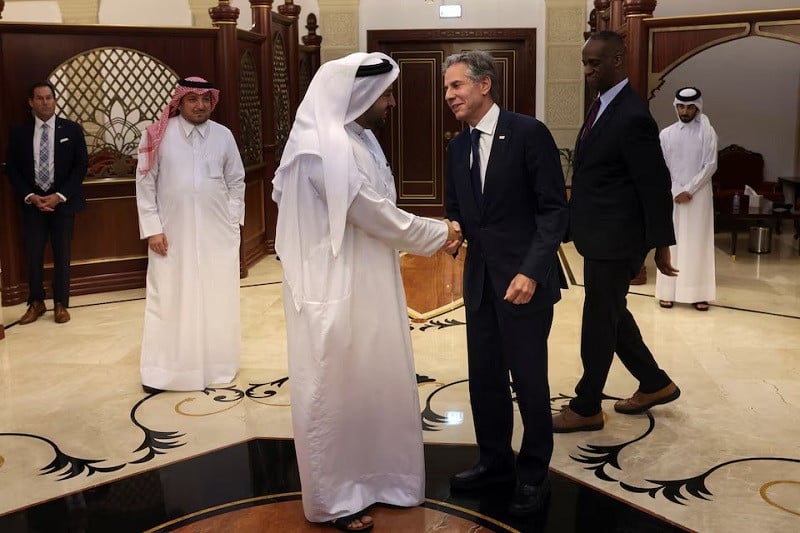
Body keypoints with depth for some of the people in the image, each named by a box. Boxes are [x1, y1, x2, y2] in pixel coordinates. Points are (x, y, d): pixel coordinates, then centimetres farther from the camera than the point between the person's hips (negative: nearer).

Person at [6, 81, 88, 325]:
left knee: (62, 254, 6)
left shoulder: (72, 129, 0)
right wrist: (30, 196, -10)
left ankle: (61, 304, 17)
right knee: (33, 254, 3)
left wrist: (60, 196, -11)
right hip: (32, 202, 1)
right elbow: (12, 169, 4)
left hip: (63, 201, -1)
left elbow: (81, 165, -2)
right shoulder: (19, 132, 3)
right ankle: (36, 303, 19)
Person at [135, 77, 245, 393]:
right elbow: (145, 185, -3)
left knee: (217, 299, 9)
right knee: (169, 300, 3)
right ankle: (161, 371, 11)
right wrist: (152, 229, -7)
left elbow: (236, 181, 9)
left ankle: (216, 363, 23)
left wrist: (232, 220, 3)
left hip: (217, 233, 2)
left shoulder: (224, 136, 2)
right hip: (173, 233, -2)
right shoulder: (158, 136, -4)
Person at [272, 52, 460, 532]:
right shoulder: (327, 148, -22)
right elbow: (380, 218, -19)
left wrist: (429, 233, 5)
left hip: (361, 286, 10)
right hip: (336, 292, -10)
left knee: (365, 384, 19)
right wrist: (439, 234, -7)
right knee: (336, 390, 4)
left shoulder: (350, 140, 10)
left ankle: (367, 472, 35)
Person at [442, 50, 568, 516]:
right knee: (484, 376, 13)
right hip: (480, 278, 6)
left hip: (524, 277, -6)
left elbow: (555, 209, -12)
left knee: (529, 379, 2)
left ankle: (534, 473, 19)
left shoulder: (529, 133, -9)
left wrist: (531, 271, -21)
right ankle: (496, 459, 31)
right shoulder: (458, 146, 11)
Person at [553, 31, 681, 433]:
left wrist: (661, 245, -14)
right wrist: (571, 222, 18)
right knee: (611, 314, 19)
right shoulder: (603, 106, 9)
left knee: (598, 321, 2)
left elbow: (656, 184, -18)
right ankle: (655, 384, 35)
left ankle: (586, 408, 17)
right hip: (599, 236, 10)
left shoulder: (632, 116, -20)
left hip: (615, 239, -10)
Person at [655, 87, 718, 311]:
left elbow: (711, 165, -6)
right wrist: (676, 192, -10)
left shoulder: (707, 132, -1)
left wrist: (689, 190, -12)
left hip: (698, 196, -1)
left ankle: (698, 293, 6)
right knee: (671, 242, 3)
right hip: (672, 195, 1)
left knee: (697, 242, 1)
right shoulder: (666, 133, 4)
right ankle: (668, 292, 7)